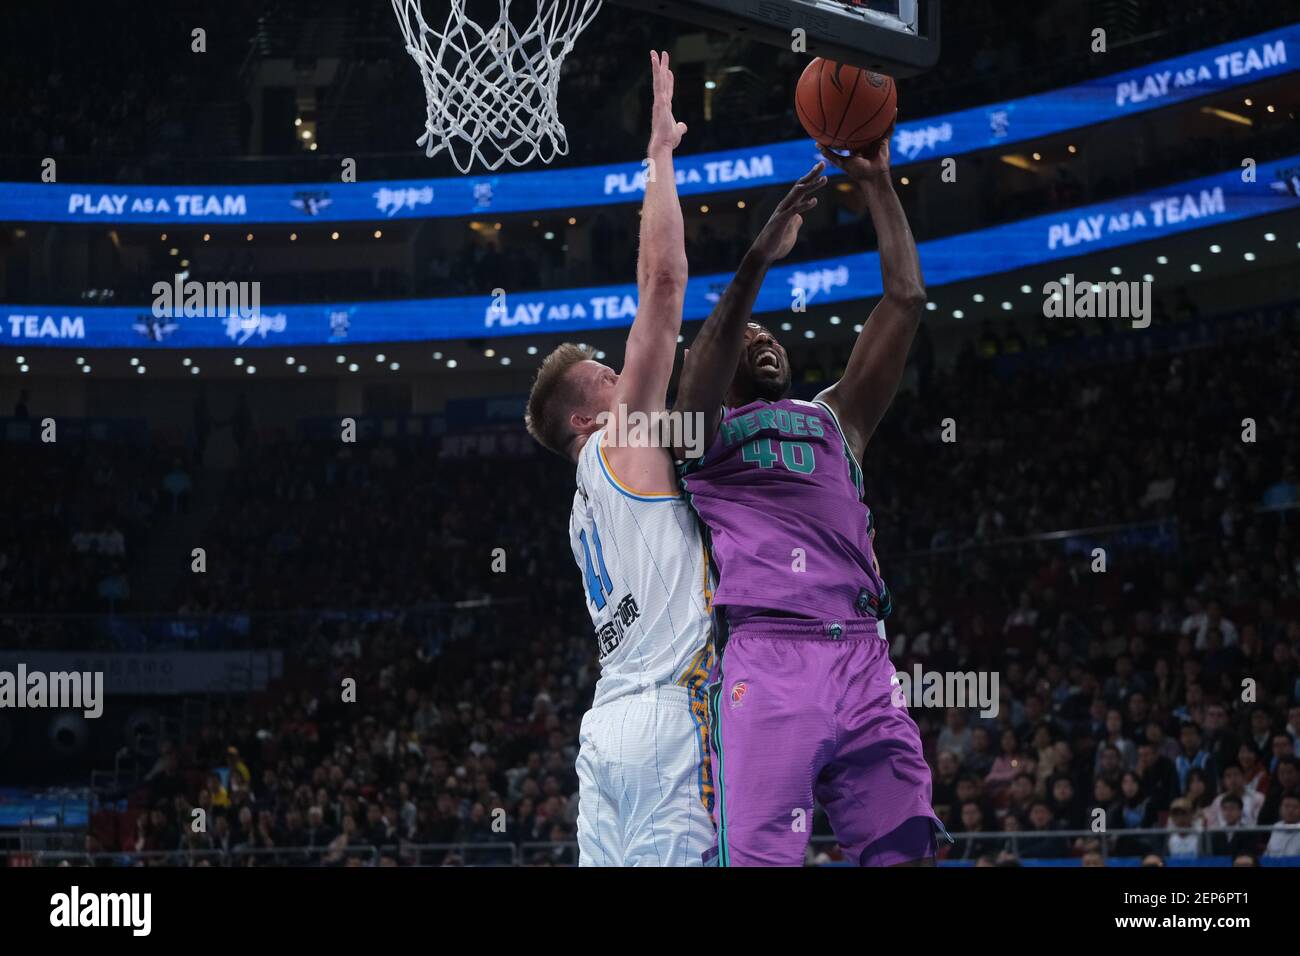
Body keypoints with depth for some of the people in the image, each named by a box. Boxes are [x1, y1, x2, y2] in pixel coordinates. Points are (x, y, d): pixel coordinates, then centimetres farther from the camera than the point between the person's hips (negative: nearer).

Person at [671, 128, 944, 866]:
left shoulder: (835, 419, 29)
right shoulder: (701, 433, 17)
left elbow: (905, 300, 22)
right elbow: (709, 352, -7)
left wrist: (878, 186, 15)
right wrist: (761, 258, -19)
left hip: (864, 658, 5)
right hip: (768, 657, -4)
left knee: (906, 848, -5)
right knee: (761, 857, -14)